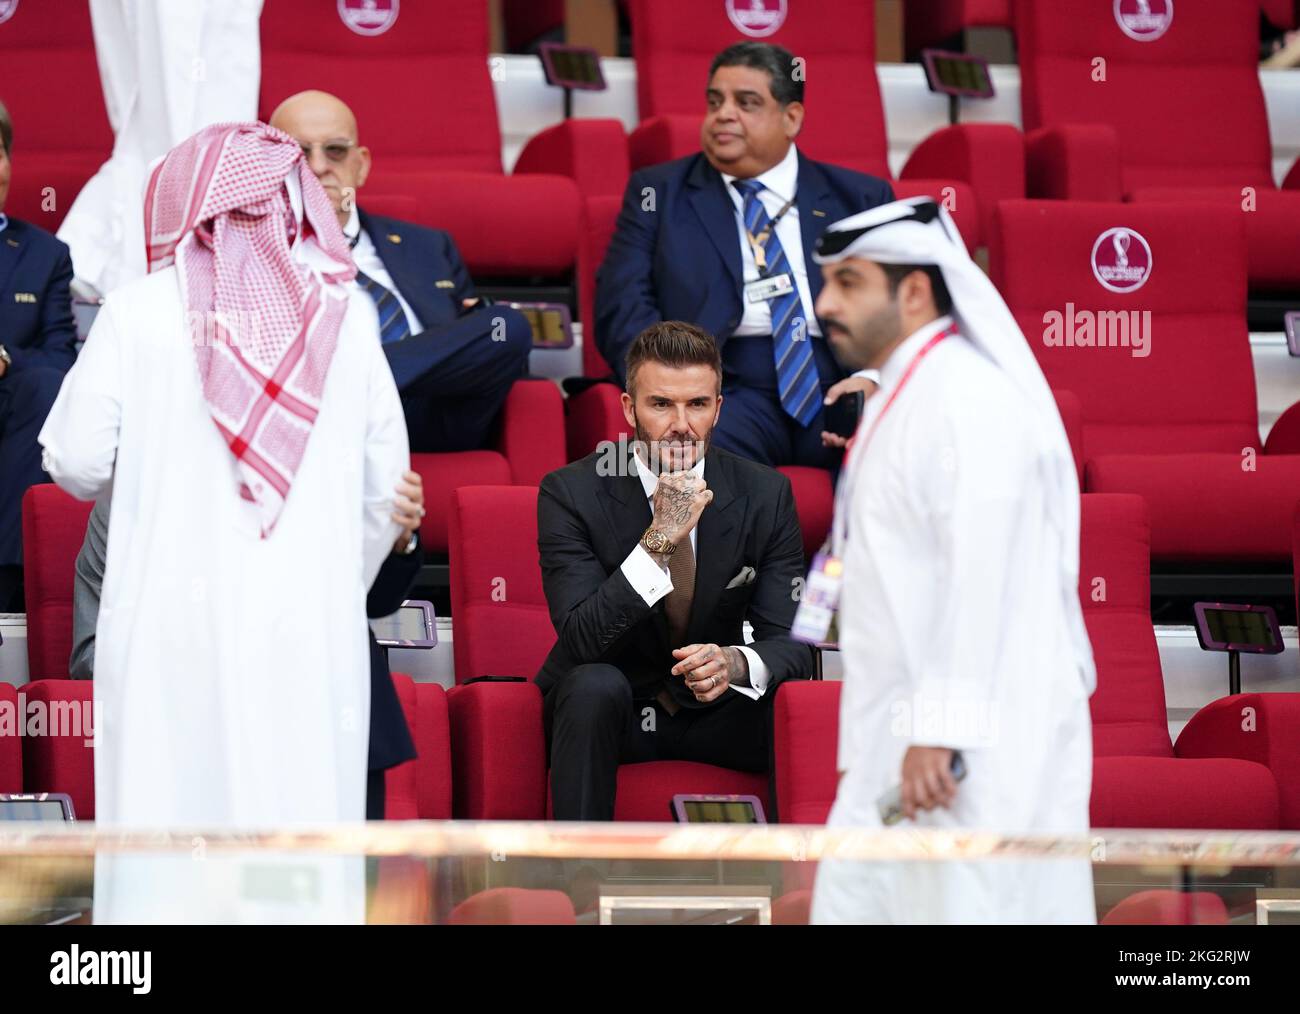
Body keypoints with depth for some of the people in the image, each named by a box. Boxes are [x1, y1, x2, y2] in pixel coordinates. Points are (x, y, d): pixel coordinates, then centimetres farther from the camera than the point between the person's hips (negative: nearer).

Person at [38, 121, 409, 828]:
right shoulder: (346, 317, 4)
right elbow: (385, 483, 7)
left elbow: (77, 464, -1)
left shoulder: (140, 311, -2)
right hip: (309, 633, 1)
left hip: (170, 626, -1)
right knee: (299, 815, 3)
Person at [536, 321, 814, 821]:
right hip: (607, 708, -2)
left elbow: (790, 640, -8)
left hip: (715, 709, 2)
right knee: (595, 685, -35)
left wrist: (736, 663, -33)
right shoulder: (570, 493, -13)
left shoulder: (766, 494, -5)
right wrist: (659, 540, -34)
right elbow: (581, 640, -23)